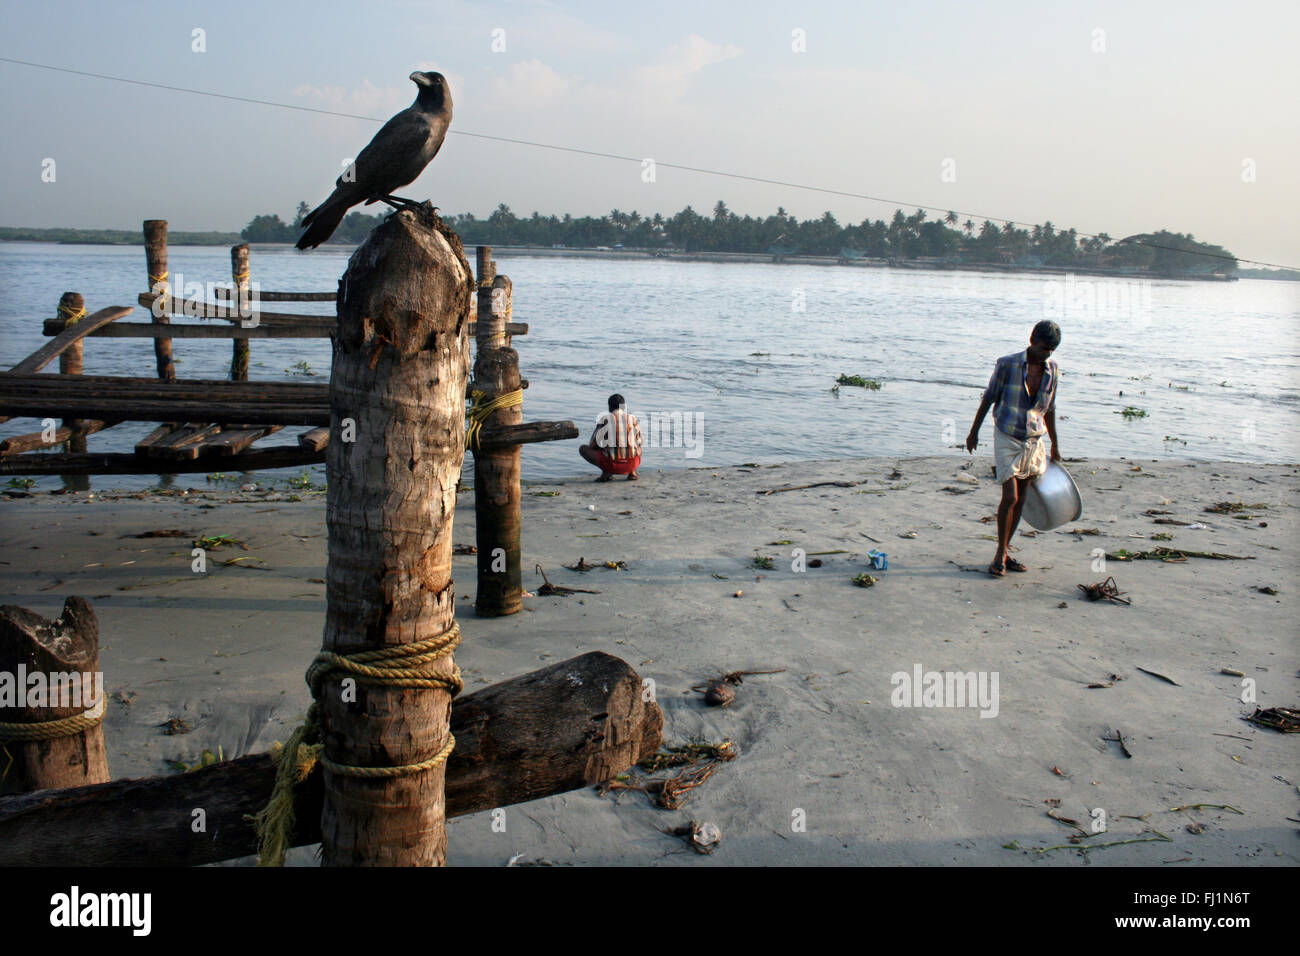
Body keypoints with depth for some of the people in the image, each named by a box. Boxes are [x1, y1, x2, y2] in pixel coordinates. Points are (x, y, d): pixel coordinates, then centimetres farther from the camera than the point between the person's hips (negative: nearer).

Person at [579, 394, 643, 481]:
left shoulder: (604, 419, 0)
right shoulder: (633, 419, 8)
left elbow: (593, 445, 2)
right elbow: (639, 443, 21)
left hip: (611, 465, -3)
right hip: (632, 464, 3)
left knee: (583, 449, 17)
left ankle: (606, 471, -3)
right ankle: (632, 472, 11)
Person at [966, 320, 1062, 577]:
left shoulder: (1052, 369, 2)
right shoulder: (1007, 364, -11)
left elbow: (1049, 408, 14)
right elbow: (989, 397, -1)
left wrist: (1055, 445, 20)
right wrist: (974, 431, 3)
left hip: (1033, 441, 5)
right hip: (1007, 438, -4)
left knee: (1020, 500, 7)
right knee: (1010, 497, -12)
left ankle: (1004, 553, 19)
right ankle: (1000, 556, 1)